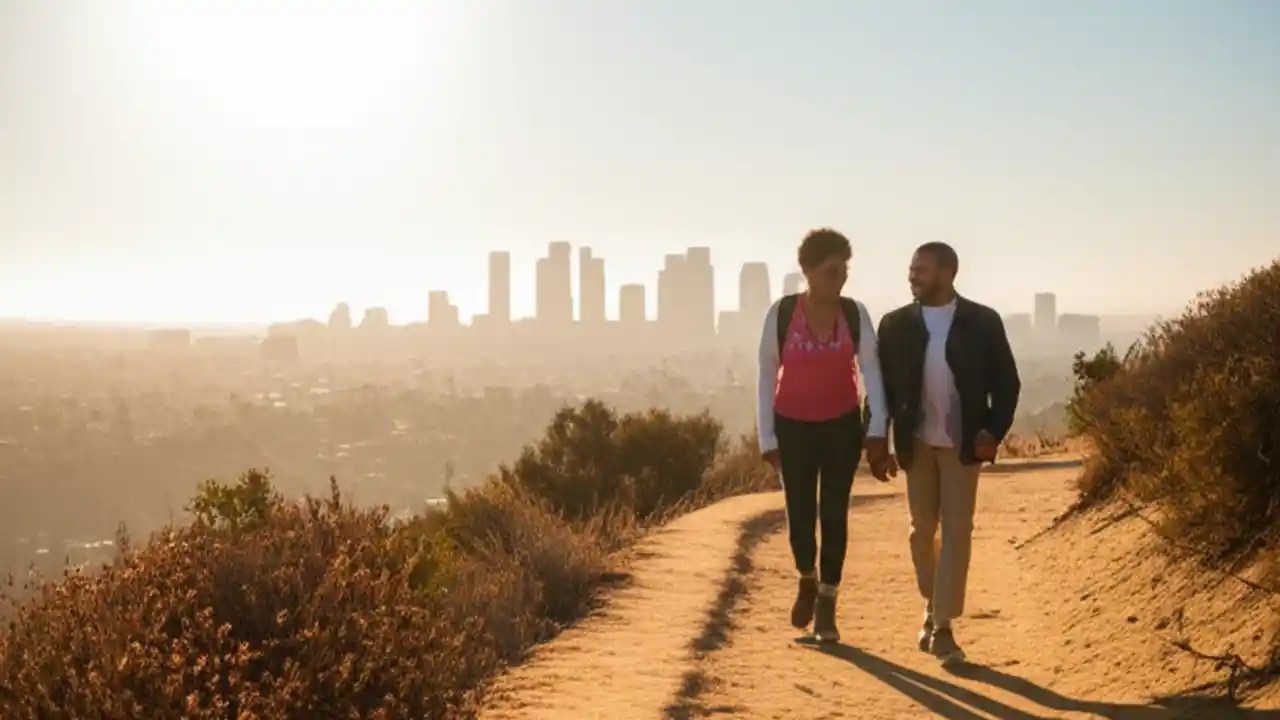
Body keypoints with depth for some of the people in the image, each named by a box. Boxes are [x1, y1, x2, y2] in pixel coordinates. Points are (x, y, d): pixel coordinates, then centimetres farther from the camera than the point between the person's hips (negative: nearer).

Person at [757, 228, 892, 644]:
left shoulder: (855, 314, -5)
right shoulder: (781, 313, -9)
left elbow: (871, 372, -6)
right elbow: (767, 377, -3)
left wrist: (877, 431, -15)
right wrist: (767, 437, -4)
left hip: (842, 426, 1)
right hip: (794, 426, -1)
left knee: (834, 513, 2)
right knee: (800, 513, 2)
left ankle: (827, 604, 15)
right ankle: (808, 579, 33)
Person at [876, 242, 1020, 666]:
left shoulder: (983, 322, -5)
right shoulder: (896, 324, -2)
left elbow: (1006, 382, 0)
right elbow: (882, 385, 2)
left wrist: (994, 432, -11)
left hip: (963, 443, -2)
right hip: (916, 443, 2)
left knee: (956, 532, -4)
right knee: (922, 529, 11)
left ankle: (943, 628, 0)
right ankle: (931, 608, 31)